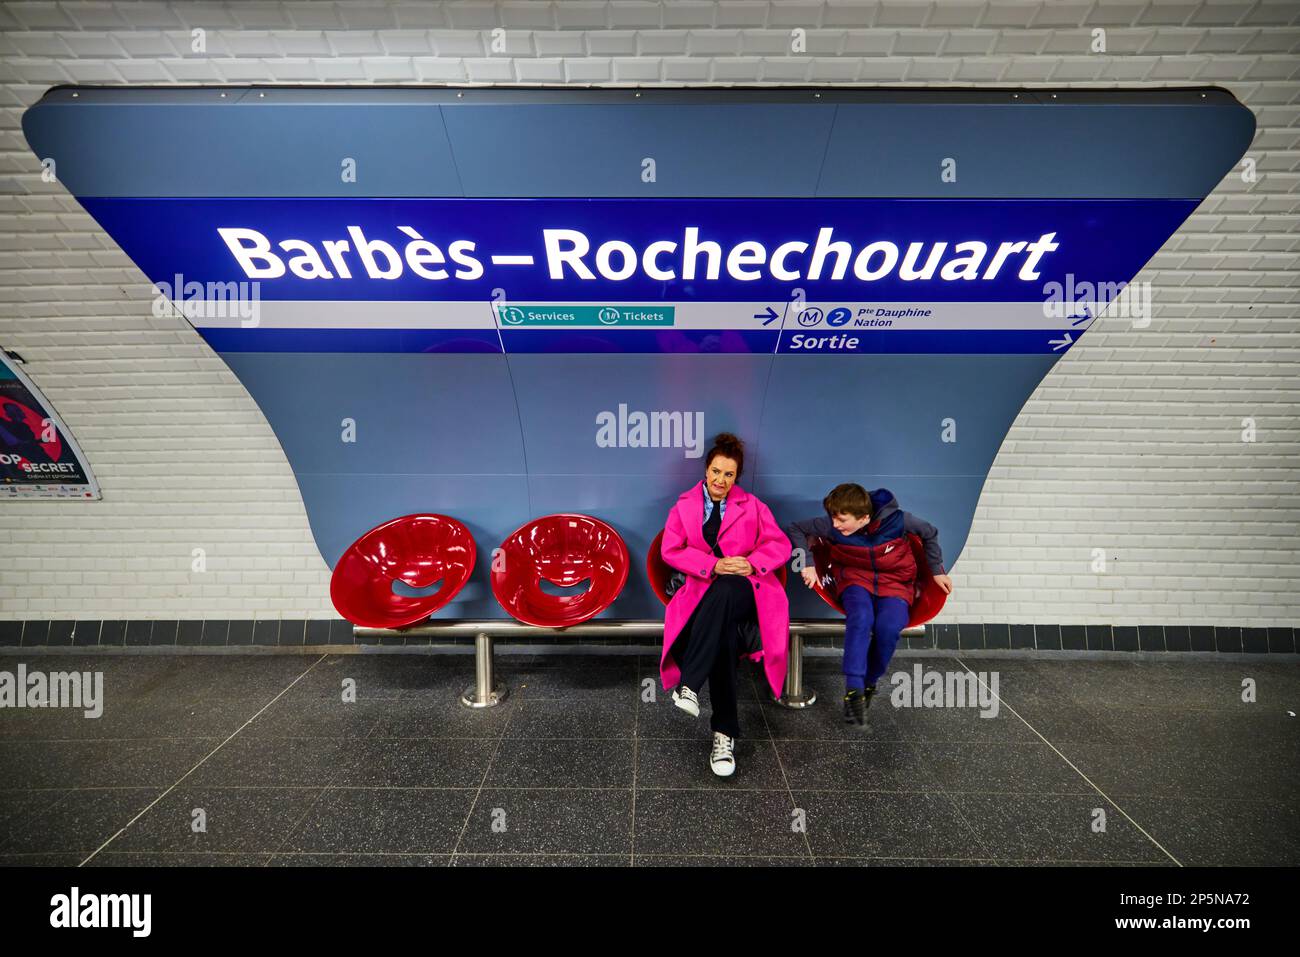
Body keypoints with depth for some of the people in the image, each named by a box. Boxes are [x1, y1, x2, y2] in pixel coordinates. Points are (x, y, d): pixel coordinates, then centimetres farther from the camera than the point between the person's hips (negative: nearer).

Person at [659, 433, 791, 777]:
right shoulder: (684, 506, 11)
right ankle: (725, 733, -26)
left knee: (724, 591, -38)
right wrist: (714, 565, -13)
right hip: (705, 590, 0)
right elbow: (670, 550, 1)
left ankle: (689, 685, -37)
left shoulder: (752, 506, 12)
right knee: (724, 631, -33)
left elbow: (780, 545, 7)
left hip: (746, 590, 0)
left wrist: (751, 564, -14)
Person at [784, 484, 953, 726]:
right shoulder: (830, 525, -18)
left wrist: (937, 570, 10)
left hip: (895, 583, 1)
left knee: (888, 627, -30)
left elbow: (930, 533, 5)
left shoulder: (898, 520, -16)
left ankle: (868, 684, -5)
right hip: (856, 580, 0)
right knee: (861, 619, -34)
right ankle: (853, 689, -28)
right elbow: (794, 529, -5)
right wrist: (807, 564, -14)